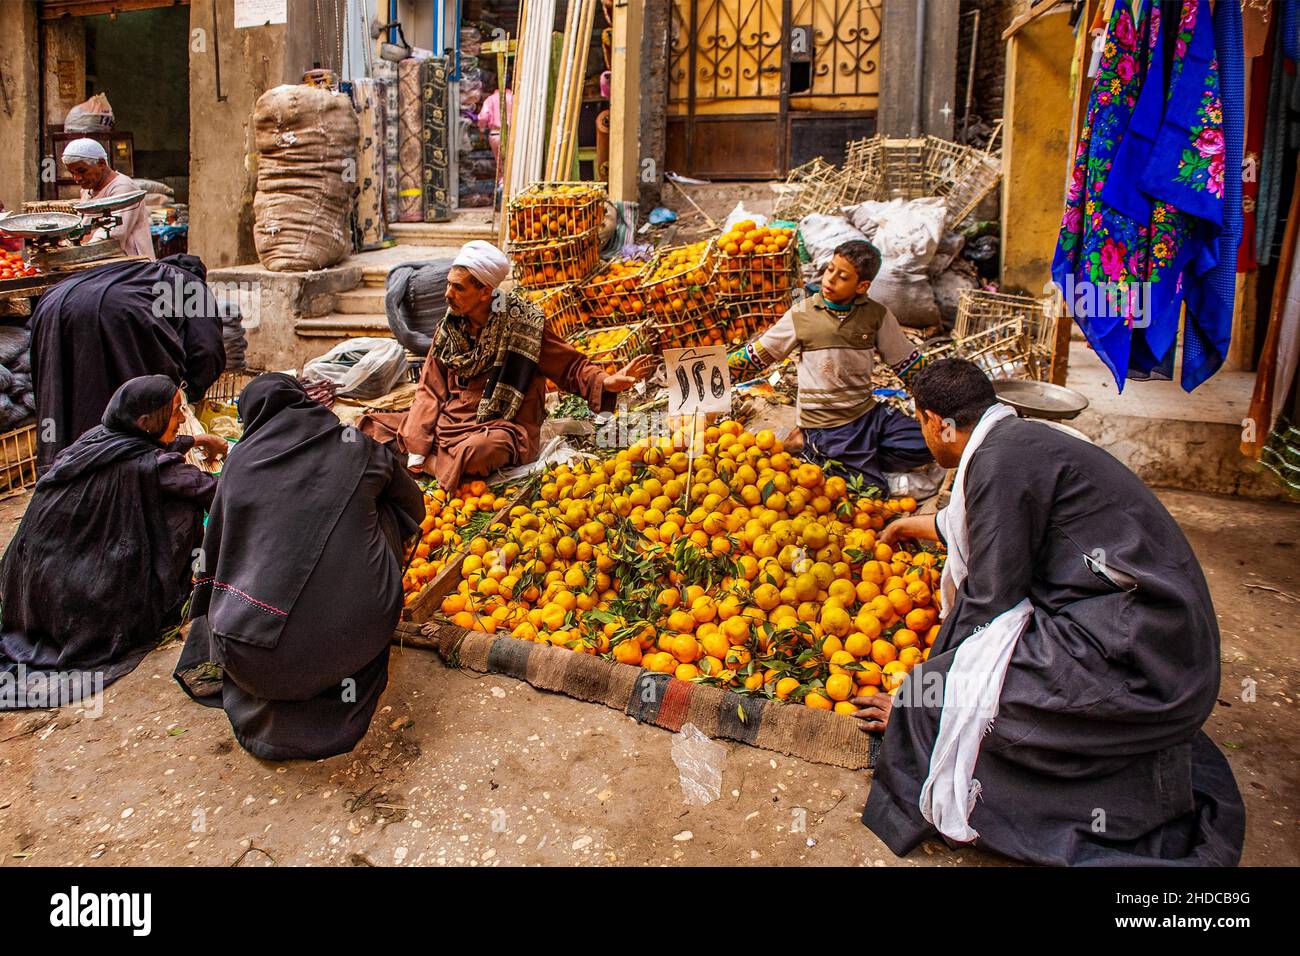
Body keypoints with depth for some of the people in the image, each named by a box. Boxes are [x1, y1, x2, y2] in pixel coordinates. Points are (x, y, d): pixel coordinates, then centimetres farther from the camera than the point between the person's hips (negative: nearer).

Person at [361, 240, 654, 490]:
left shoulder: (521, 324, -11)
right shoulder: (449, 327, 4)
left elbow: (569, 365, -7)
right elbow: (430, 391, 3)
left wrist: (605, 382, -29)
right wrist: (416, 451, -9)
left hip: (499, 428, -4)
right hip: (448, 420, 4)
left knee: (478, 452, -39)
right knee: (374, 428, -4)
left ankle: (431, 464, -10)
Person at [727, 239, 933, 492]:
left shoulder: (877, 316, -1)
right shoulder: (802, 315, -6)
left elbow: (909, 363, 8)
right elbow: (756, 356, 1)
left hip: (867, 411, 5)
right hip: (824, 421, -4)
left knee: (928, 444, -11)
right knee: (874, 488, -16)